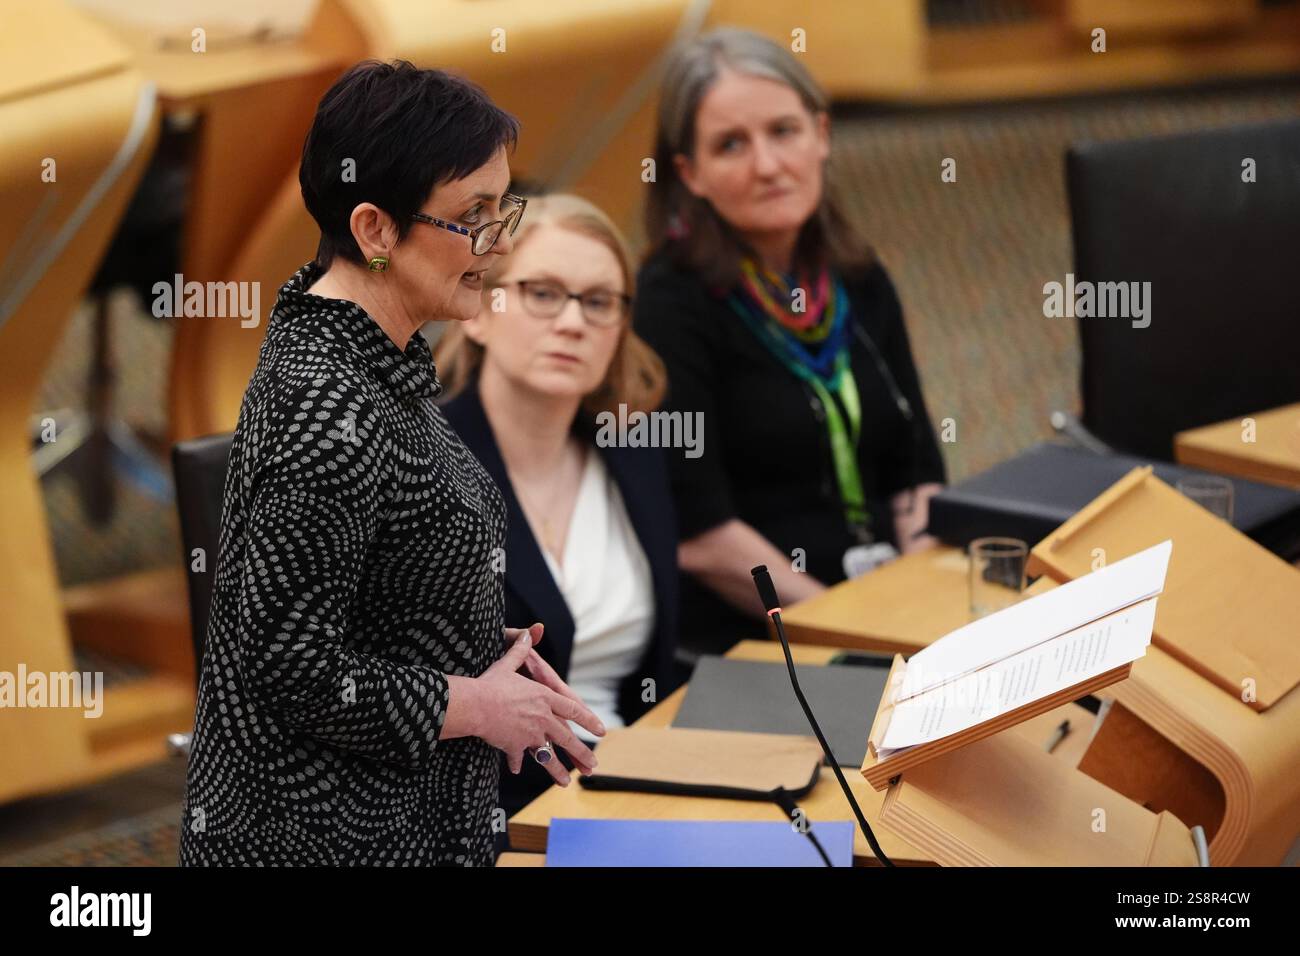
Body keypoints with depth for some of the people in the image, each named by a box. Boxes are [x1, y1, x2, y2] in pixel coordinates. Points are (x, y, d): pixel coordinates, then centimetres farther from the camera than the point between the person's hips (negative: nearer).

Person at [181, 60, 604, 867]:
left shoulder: (378, 350, 3)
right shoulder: (329, 413, -26)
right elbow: (291, 668, -26)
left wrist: (489, 649, 2)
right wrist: (474, 705, -15)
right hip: (324, 833, -9)